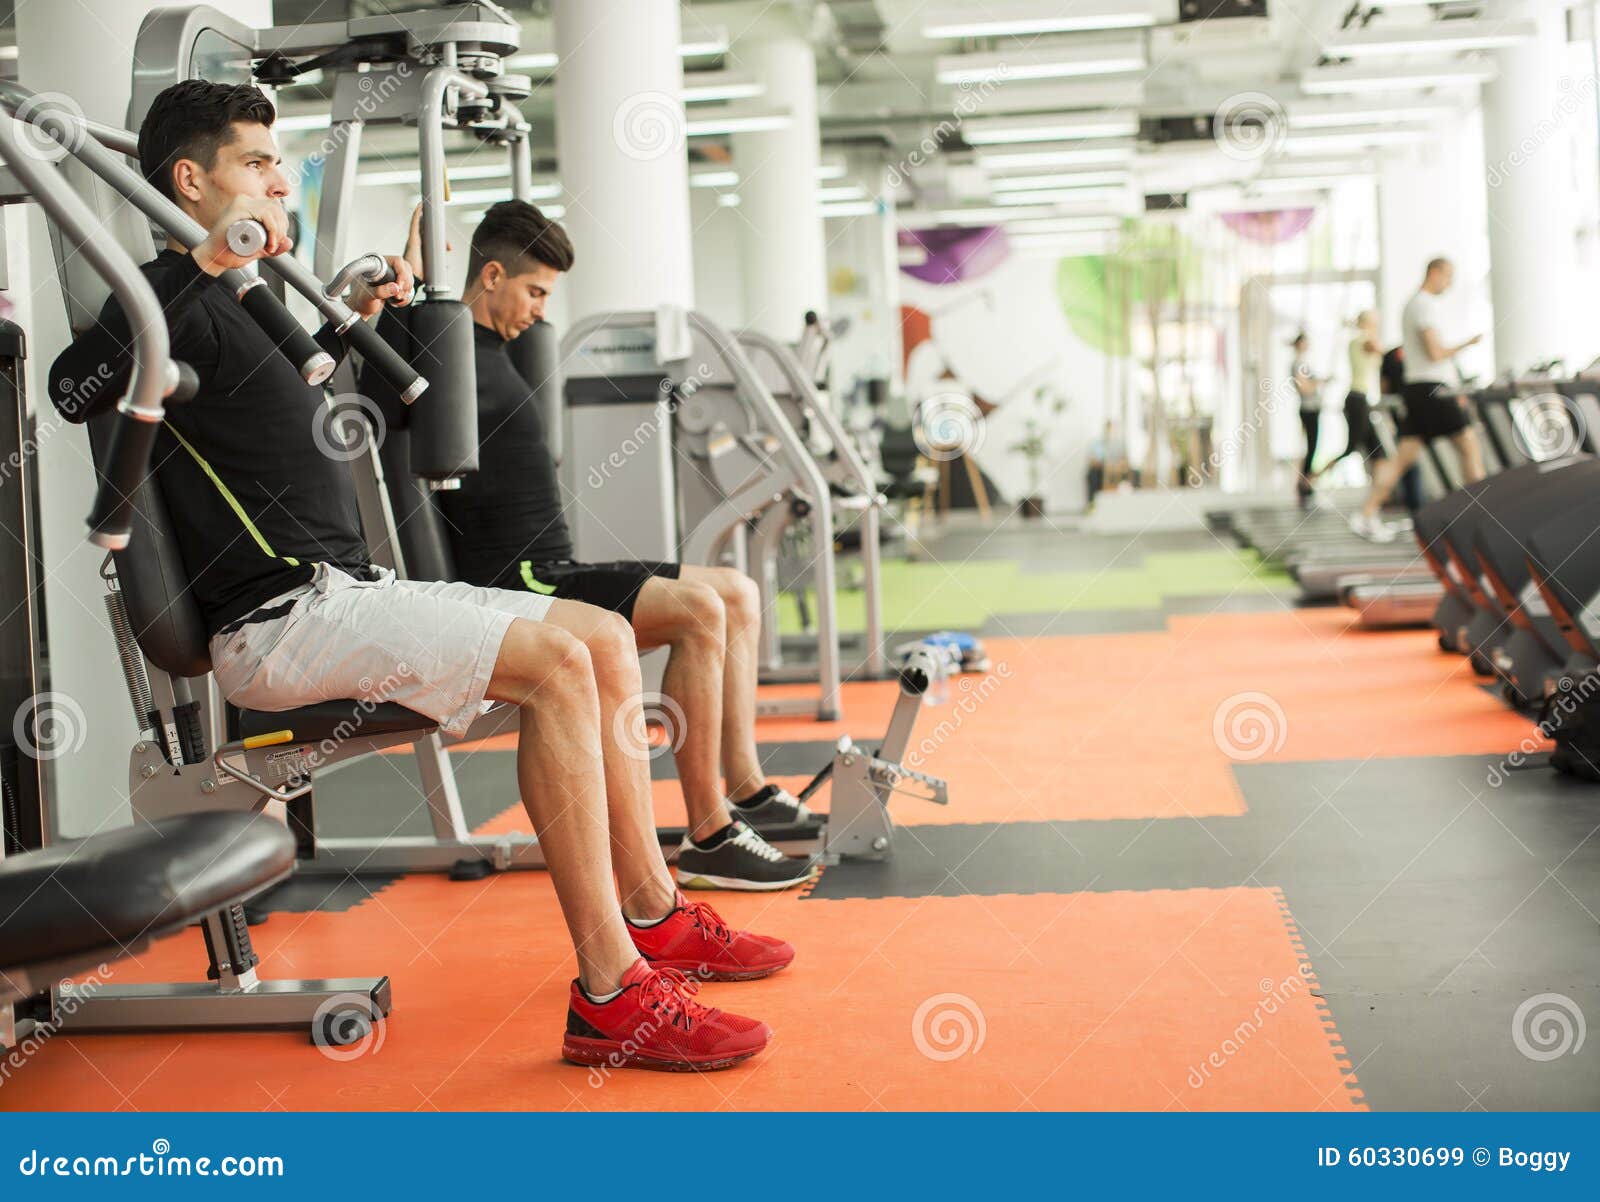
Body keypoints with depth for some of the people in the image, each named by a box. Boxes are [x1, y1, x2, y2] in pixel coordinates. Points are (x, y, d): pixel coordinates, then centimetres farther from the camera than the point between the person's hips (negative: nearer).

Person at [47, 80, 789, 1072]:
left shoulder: (244, 303, 22)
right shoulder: (177, 302, -7)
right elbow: (75, 388, -26)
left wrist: (349, 320, 35)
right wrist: (205, 263, -23)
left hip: (348, 592, 10)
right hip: (282, 621, -10)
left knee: (606, 641, 6)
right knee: (557, 659, -26)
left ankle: (653, 916, 10)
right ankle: (610, 998, -26)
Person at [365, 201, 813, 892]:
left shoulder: (490, 350, 20)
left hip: (553, 576, 11)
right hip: (513, 592, -11)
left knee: (738, 594, 11)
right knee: (698, 609, -27)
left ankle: (745, 789, 10)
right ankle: (709, 839, -24)